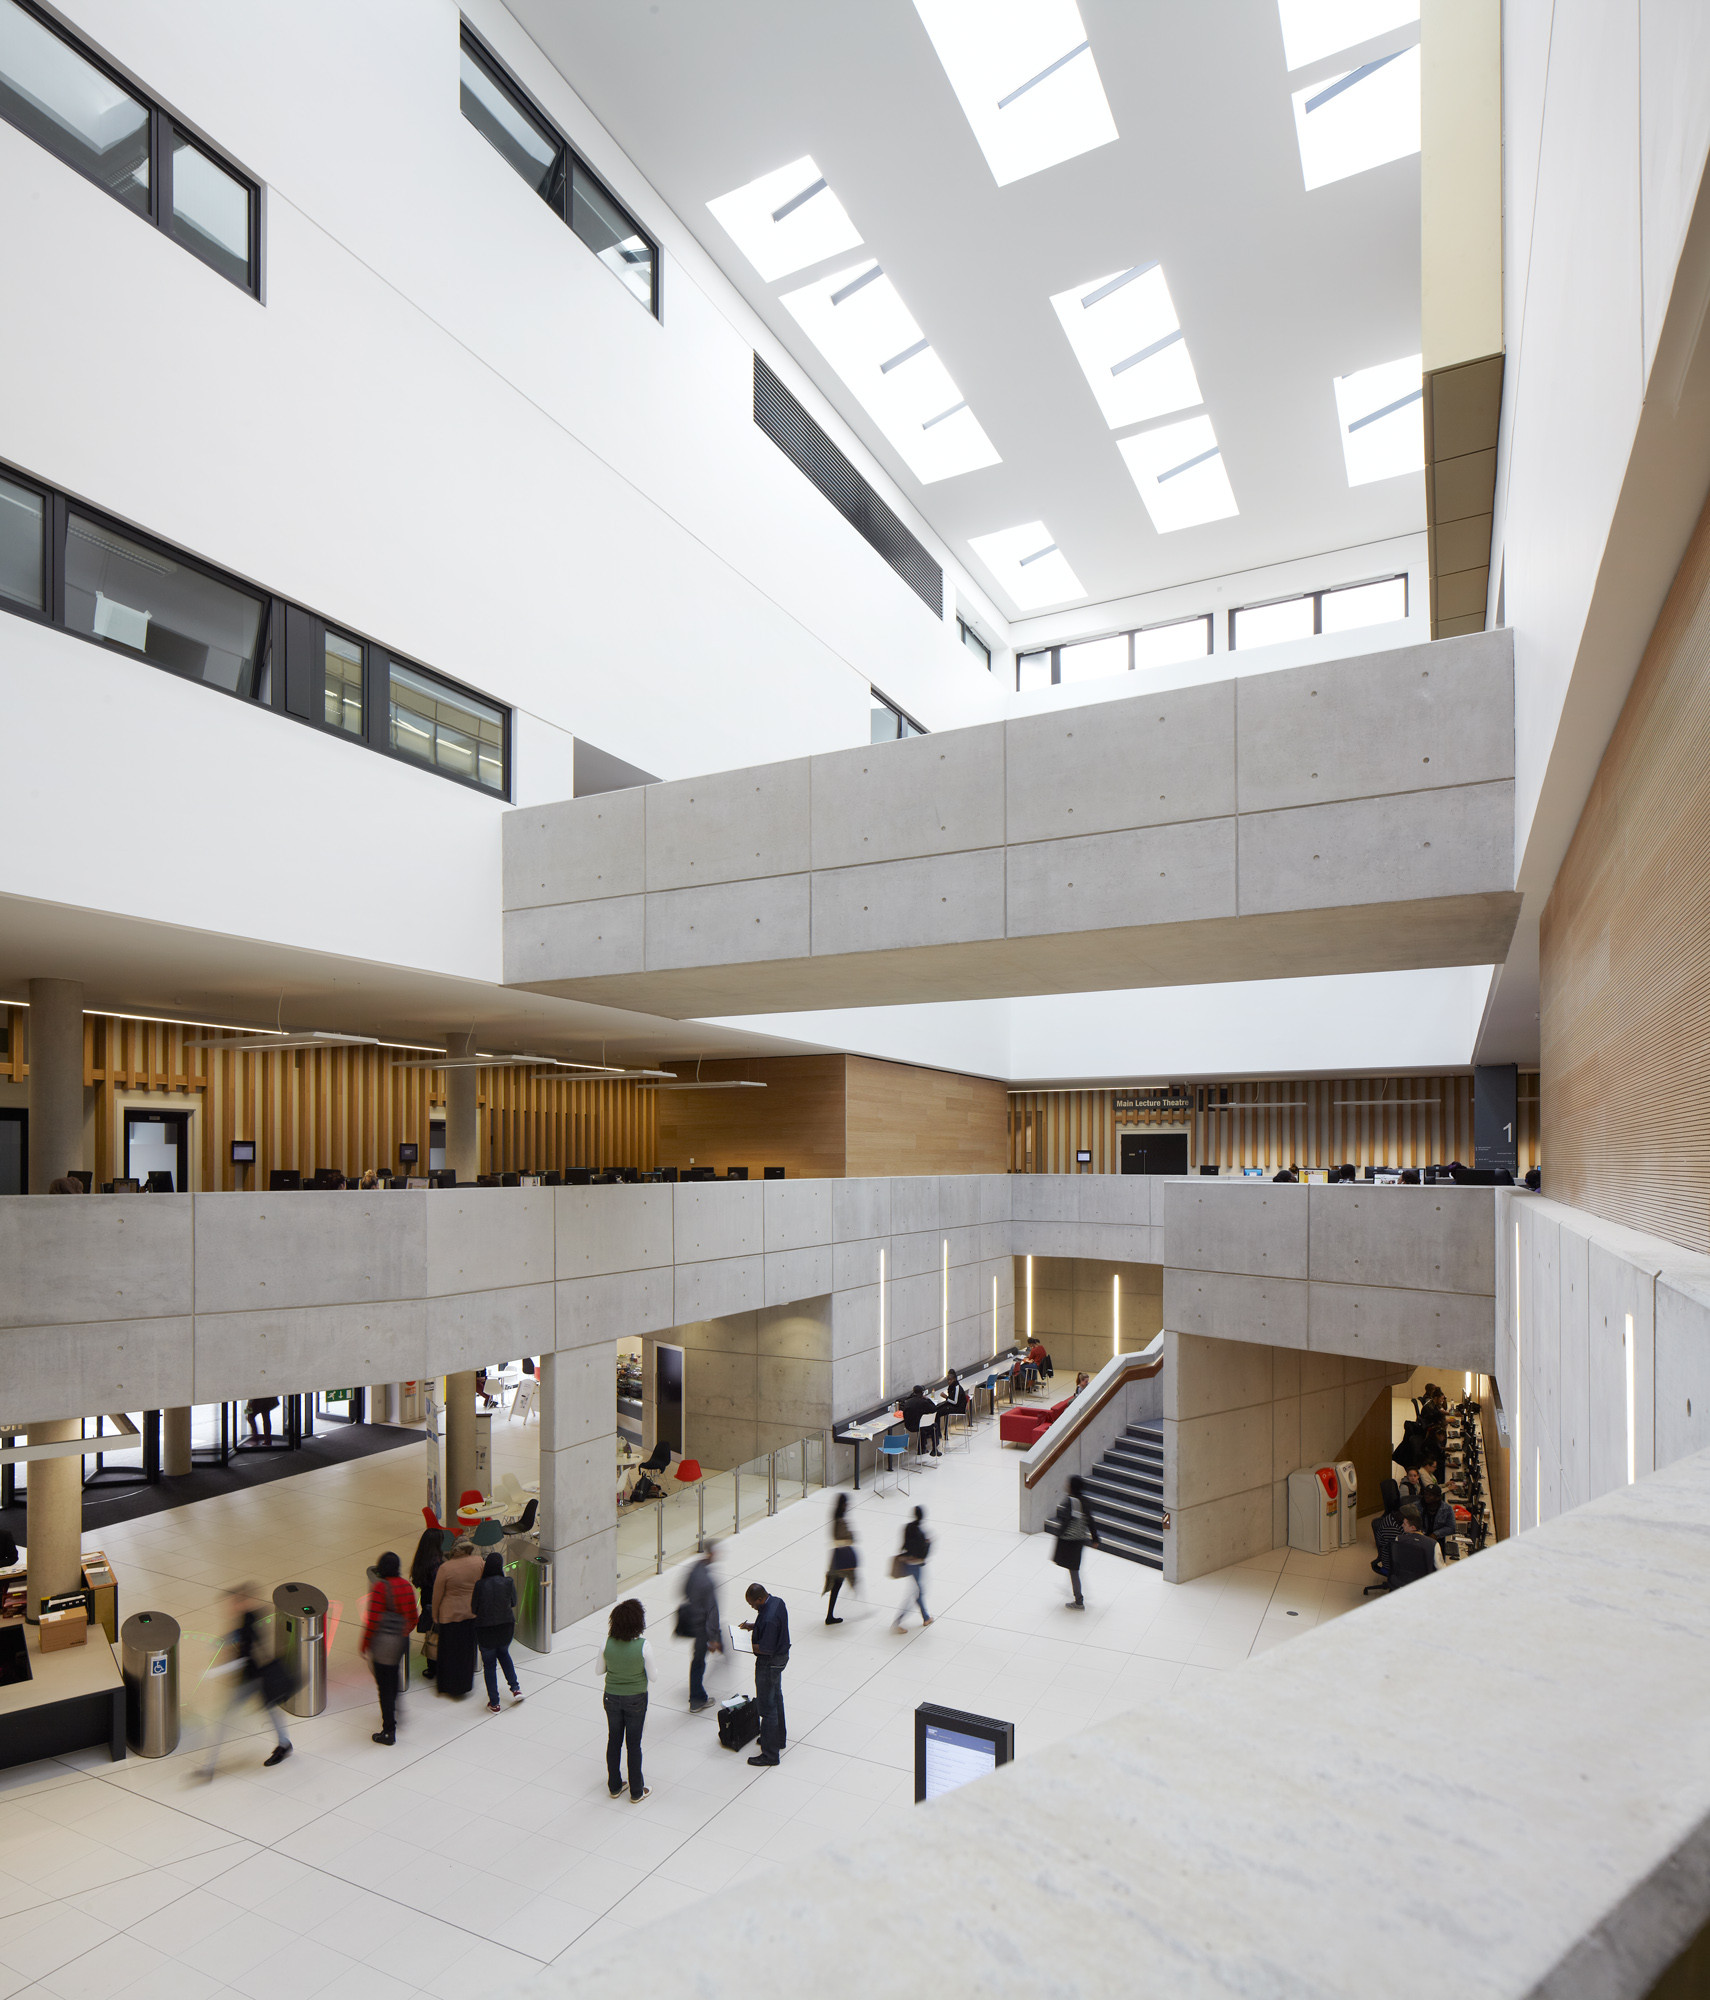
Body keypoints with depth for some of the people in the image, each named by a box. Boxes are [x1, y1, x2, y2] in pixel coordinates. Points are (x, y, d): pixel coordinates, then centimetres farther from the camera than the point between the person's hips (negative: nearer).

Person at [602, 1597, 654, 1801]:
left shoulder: (608, 1643, -19)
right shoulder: (644, 1646, -26)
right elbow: (652, 1677, -13)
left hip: (612, 1698, 2)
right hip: (635, 1700, -2)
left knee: (613, 1741, 21)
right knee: (633, 1744, 15)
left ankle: (614, 1787, 37)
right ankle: (636, 1792, 29)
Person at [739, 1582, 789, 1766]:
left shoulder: (769, 1618, -34)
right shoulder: (777, 1602, -6)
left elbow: (766, 1649, -30)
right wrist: (753, 1626, 2)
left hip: (769, 1663, -10)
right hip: (781, 1656, 10)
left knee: (768, 1707, 3)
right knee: (776, 1698, 25)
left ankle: (770, 1754, 15)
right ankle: (779, 1738, 42)